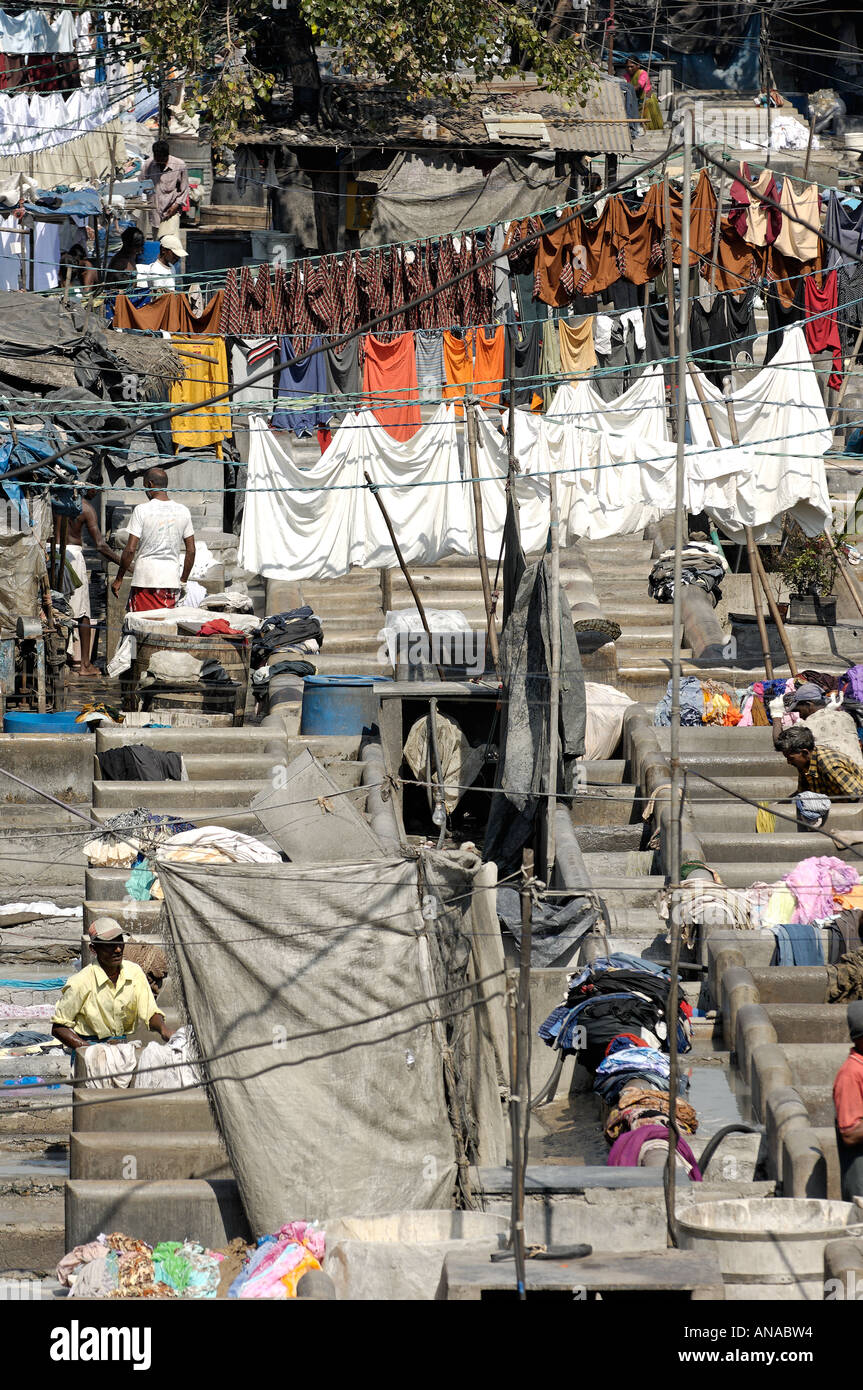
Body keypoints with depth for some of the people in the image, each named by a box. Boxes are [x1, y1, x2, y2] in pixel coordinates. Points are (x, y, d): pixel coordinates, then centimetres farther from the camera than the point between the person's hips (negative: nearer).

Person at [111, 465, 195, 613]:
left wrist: (119, 579, 2)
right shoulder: (183, 511, 6)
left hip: (145, 579, -4)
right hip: (172, 581, 4)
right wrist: (183, 580, 19)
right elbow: (191, 551, 9)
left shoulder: (142, 510, -7)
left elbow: (130, 550, -8)